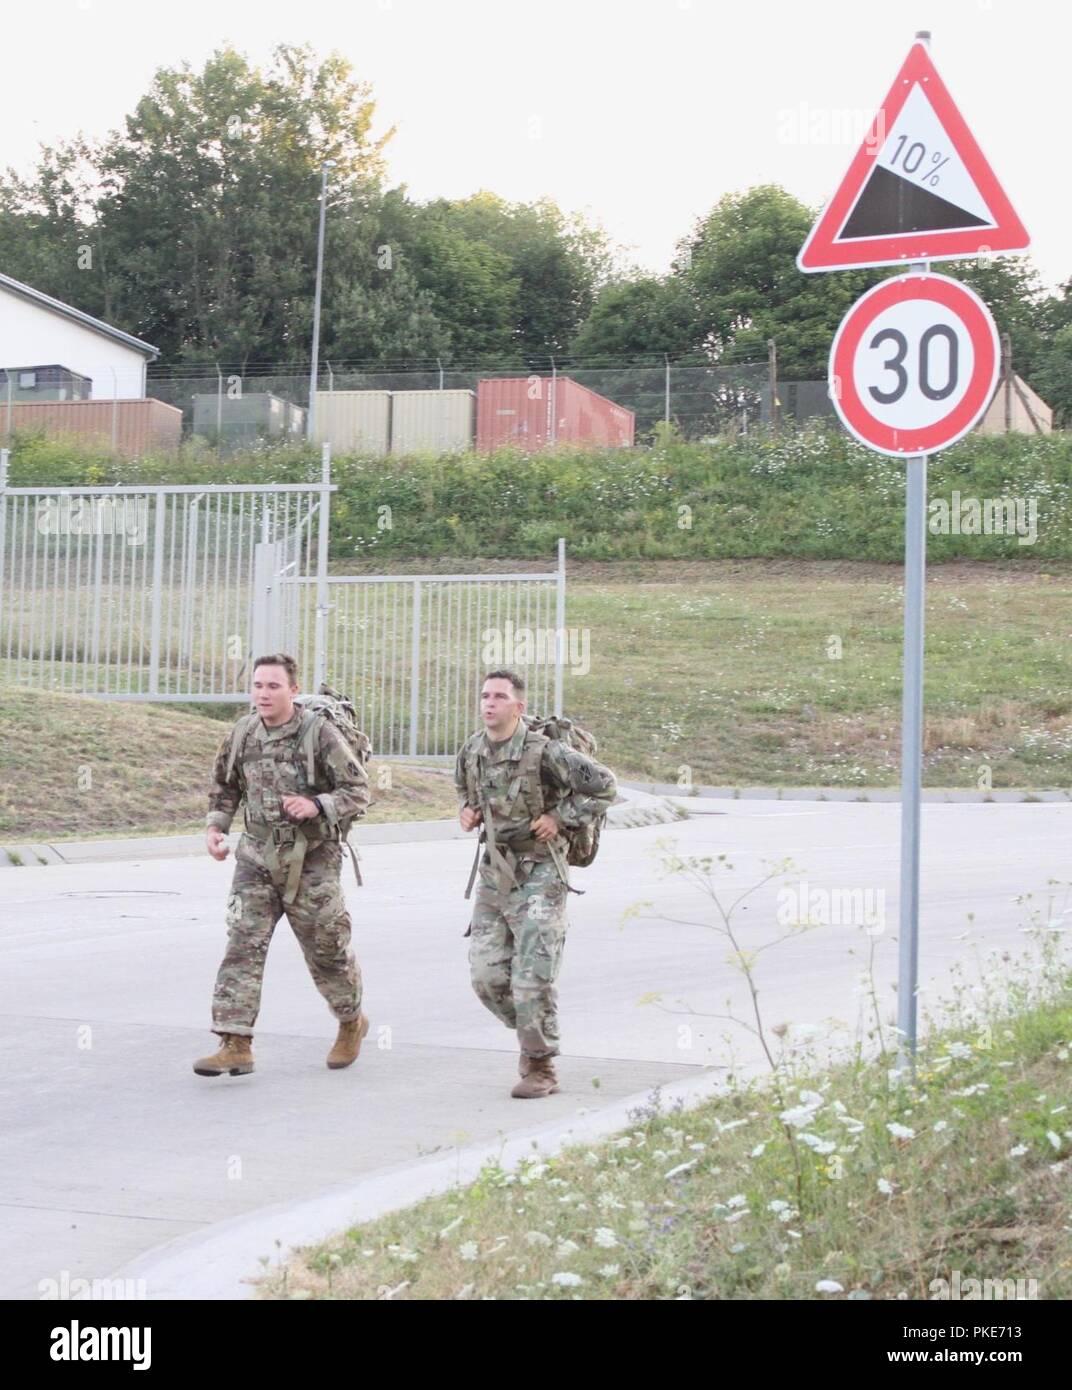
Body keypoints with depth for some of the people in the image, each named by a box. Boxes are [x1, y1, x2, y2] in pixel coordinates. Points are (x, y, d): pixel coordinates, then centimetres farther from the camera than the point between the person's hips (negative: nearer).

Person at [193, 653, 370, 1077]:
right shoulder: (243, 733, 1)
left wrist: (316, 805, -26)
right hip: (257, 856, 3)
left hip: (311, 859, -3)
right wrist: (215, 826, 3)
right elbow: (225, 786, 17)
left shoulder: (320, 733, -12)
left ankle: (352, 1022, 36)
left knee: (326, 948, 10)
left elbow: (358, 791, -10)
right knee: (243, 945, -9)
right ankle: (236, 1045, -10)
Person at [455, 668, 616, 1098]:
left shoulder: (544, 752, -16)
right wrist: (466, 810, 8)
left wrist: (561, 818, -13)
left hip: (539, 874, -6)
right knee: (486, 974, 4)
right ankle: (535, 1036, 28)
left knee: (533, 977, -9)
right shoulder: (470, 751, 5)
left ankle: (539, 1069, 2)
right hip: (494, 873, 6)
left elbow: (603, 785, -11)